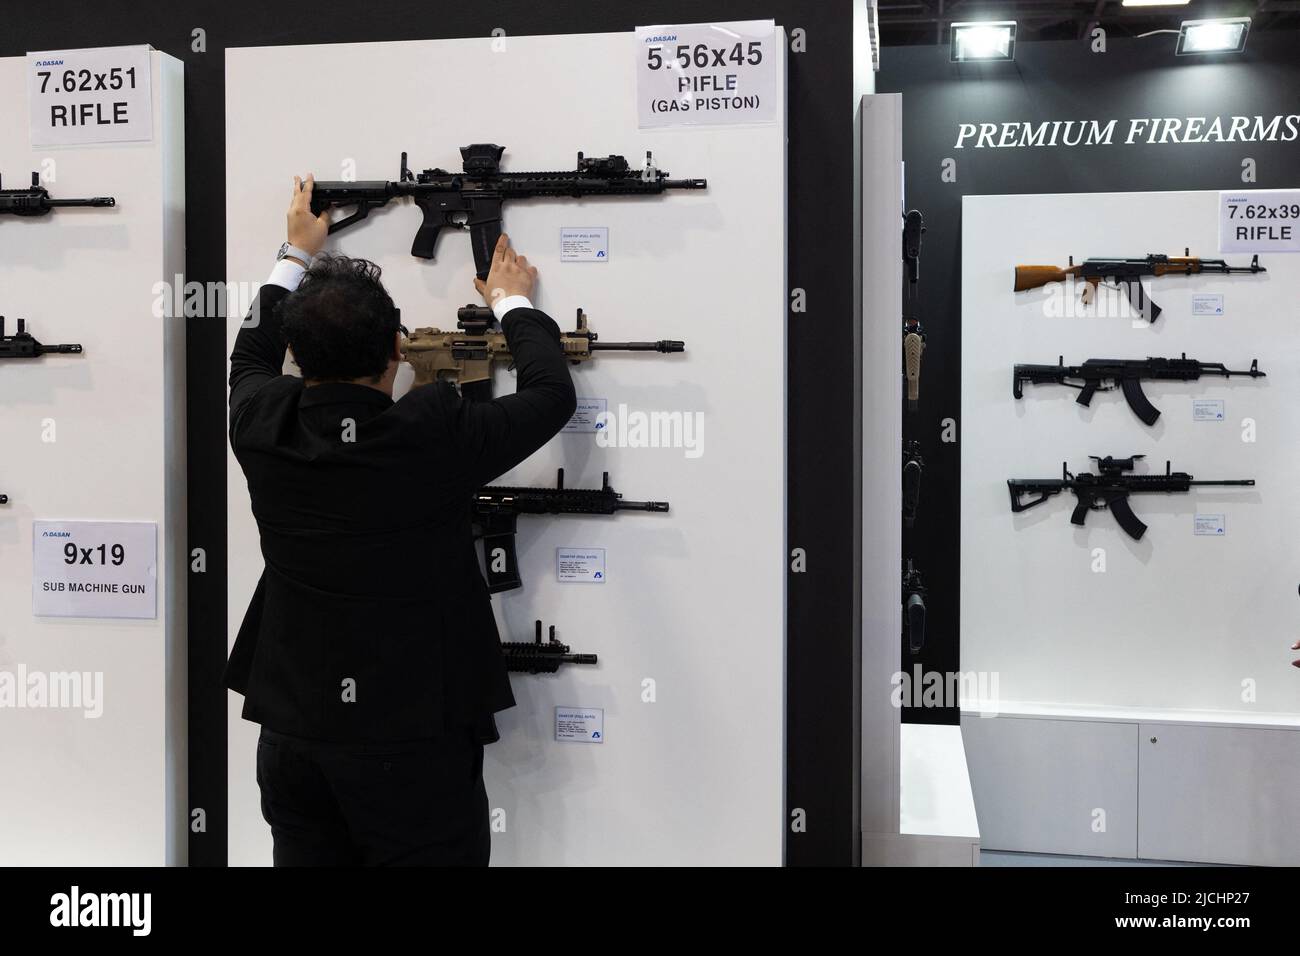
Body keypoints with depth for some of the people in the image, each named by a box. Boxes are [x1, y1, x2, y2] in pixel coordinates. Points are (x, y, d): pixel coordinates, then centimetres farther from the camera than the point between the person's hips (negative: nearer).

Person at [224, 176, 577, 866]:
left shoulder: (262, 428, -6)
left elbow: (251, 355, 19)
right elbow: (552, 394, -1)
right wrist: (513, 304, 16)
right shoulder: (433, 436, -18)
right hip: (413, 743, -5)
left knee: (310, 854, 18)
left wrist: (298, 253, 30)